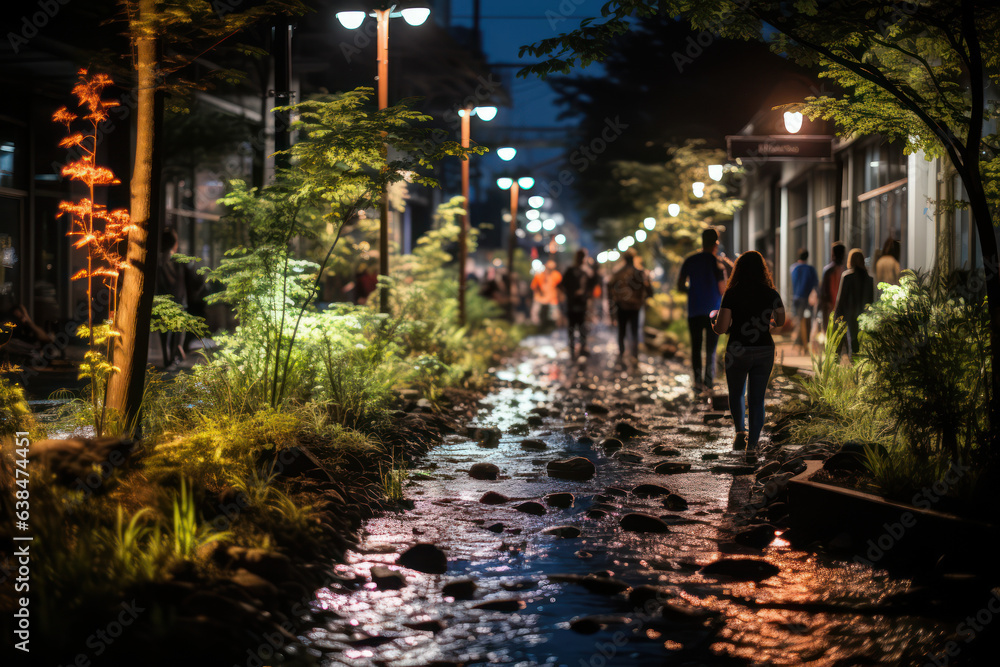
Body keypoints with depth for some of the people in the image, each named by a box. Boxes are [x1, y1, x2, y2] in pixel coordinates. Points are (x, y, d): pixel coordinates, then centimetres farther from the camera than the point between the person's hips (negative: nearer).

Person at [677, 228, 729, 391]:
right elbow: (723, 290, -10)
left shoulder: (690, 260, 3)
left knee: (696, 347, 8)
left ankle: (697, 379, 0)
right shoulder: (717, 262, -9)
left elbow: (680, 285, 5)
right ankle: (709, 381, 6)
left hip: (694, 311, 2)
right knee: (711, 348, 7)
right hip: (713, 311, -2)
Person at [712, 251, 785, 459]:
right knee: (757, 399, 9)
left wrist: (715, 325, 8)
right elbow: (780, 321, 13)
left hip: (738, 350, -2)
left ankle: (740, 431, 8)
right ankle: (752, 446, 6)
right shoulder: (771, 294, -3)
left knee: (736, 394, 21)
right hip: (764, 350, 2)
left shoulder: (732, 294, -12)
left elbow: (721, 328, -14)